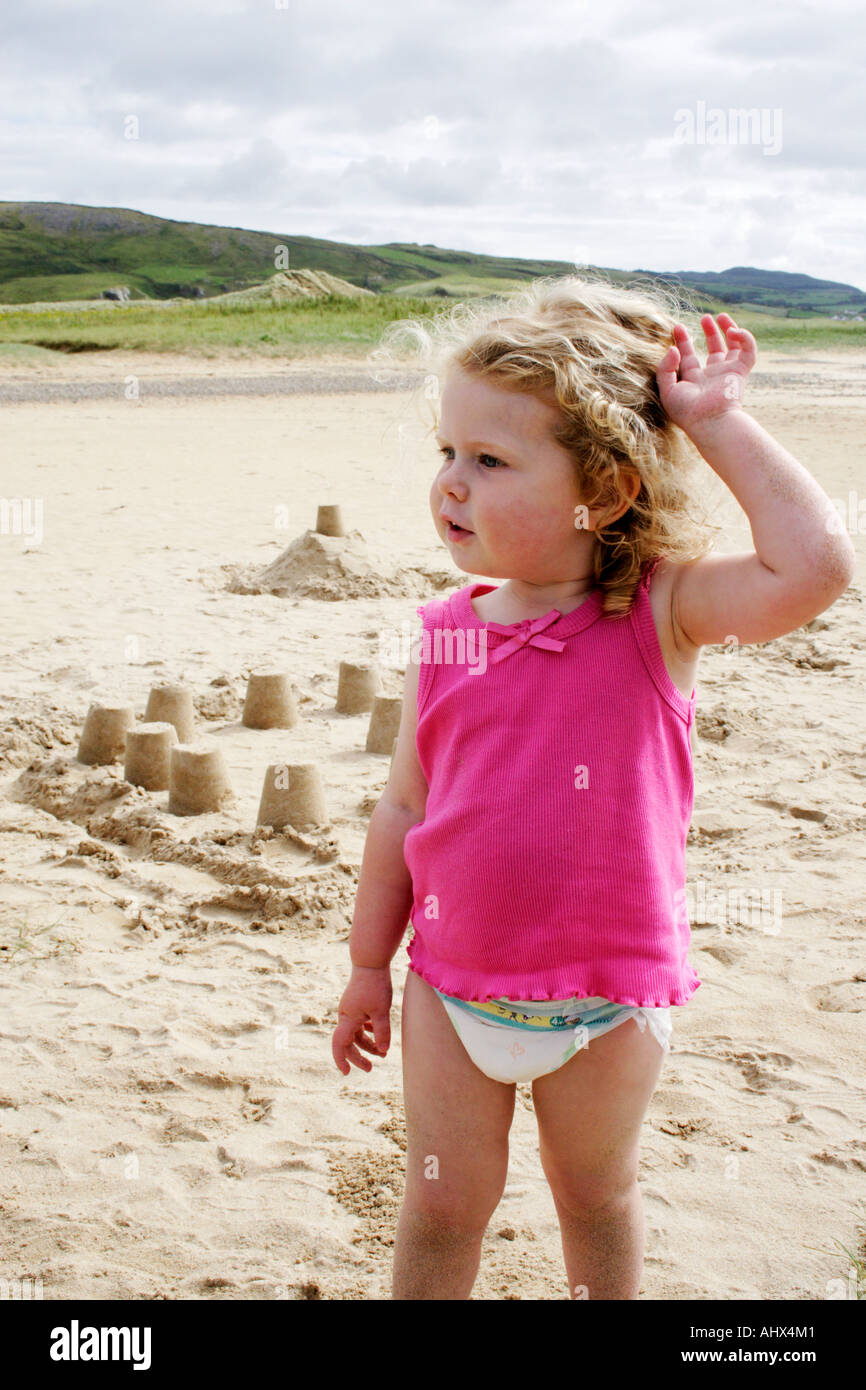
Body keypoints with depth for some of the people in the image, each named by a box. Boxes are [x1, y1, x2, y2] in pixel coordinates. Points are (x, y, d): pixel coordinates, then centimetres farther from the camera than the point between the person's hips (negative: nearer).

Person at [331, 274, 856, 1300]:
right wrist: (369, 965, 9)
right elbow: (404, 808, 3)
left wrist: (716, 422, -24)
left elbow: (814, 567, -31)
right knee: (443, 1207, 15)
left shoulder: (658, 612, -14)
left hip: (608, 991, -2)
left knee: (596, 1195, 21)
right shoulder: (446, 637, -6)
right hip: (453, 986, 2)